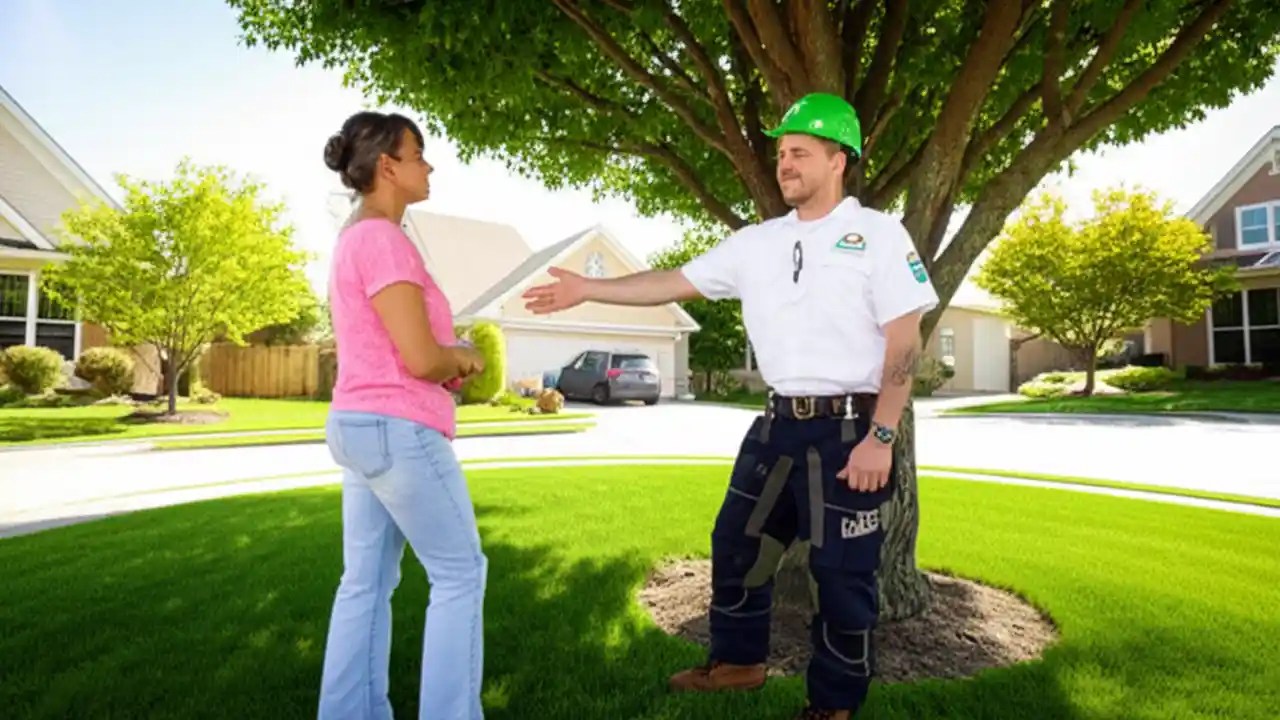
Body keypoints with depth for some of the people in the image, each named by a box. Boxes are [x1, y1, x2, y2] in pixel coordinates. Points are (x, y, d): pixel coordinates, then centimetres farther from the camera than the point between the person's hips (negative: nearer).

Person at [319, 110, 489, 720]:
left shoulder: (354, 239, 15)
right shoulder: (383, 240, -16)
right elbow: (421, 358, -22)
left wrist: (447, 361, 10)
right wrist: (463, 359, -1)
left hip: (359, 425, 10)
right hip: (398, 429, -10)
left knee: (367, 582, 14)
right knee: (460, 573, 3)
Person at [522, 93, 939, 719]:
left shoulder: (879, 234, -4)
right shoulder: (756, 242, 9)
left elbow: (905, 342, -9)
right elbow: (674, 283, 9)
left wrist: (881, 436, -17)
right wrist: (587, 289, 3)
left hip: (850, 428, -5)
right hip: (778, 424, 6)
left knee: (843, 573, 6)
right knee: (736, 545, 15)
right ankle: (737, 661, 38)